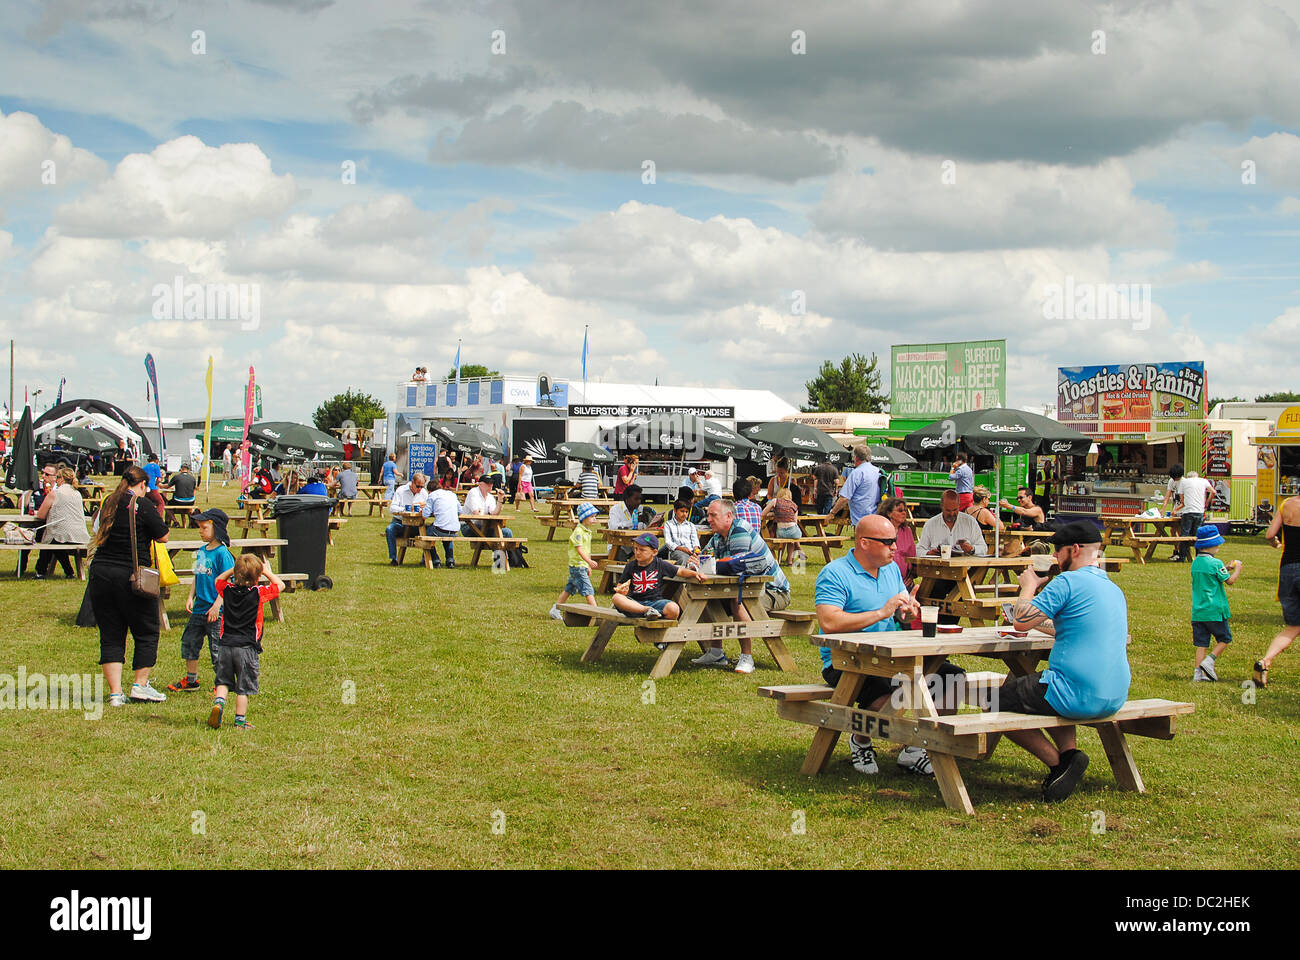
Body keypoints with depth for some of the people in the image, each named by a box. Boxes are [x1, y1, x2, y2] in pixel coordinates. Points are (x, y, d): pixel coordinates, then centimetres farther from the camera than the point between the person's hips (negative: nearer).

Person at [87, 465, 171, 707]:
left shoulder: (108, 503, 8)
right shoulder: (142, 505, -9)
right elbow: (163, 537, -5)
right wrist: (157, 516, 10)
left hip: (100, 572, 5)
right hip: (132, 576, -5)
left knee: (110, 637, 8)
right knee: (146, 633, 11)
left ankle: (115, 693, 4)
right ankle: (140, 685, 13)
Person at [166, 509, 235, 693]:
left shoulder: (222, 553, -14)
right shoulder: (201, 551, 10)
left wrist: (217, 605, -20)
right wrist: (191, 596, 7)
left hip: (216, 611, -8)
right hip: (199, 609, 8)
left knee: (217, 648, -2)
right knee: (189, 642, 14)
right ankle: (191, 681, 28)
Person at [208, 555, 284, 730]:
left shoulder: (227, 590, 2)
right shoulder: (258, 593, -8)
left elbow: (219, 579, 26)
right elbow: (280, 585, 5)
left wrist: (234, 569, 16)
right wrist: (267, 571, 13)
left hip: (226, 645, 3)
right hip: (247, 647, -3)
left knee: (223, 680, 13)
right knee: (243, 686, 4)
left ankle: (219, 702, -12)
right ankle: (240, 720, 8)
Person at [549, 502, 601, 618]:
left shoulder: (587, 532, 14)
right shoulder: (578, 532, -16)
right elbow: (579, 549, -25)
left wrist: (589, 567, 24)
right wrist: (589, 561, -37)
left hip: (583, 565, 10)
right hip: (577, 565, -10)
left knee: (569, 589, 16)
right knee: (587, 589, -11)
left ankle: (555, 609, 24)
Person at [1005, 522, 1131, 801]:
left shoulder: (1069, 582, -12)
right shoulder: (1114, 589, 15)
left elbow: (1021, 621, -13)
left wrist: (1029, 586, 4)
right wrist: (1038, 622, 33)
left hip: (1079, 698, -9)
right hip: (1115, 698, 9)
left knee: (998, 701, 6)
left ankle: (1058, 762, 0)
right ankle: (1068, 751, 13)